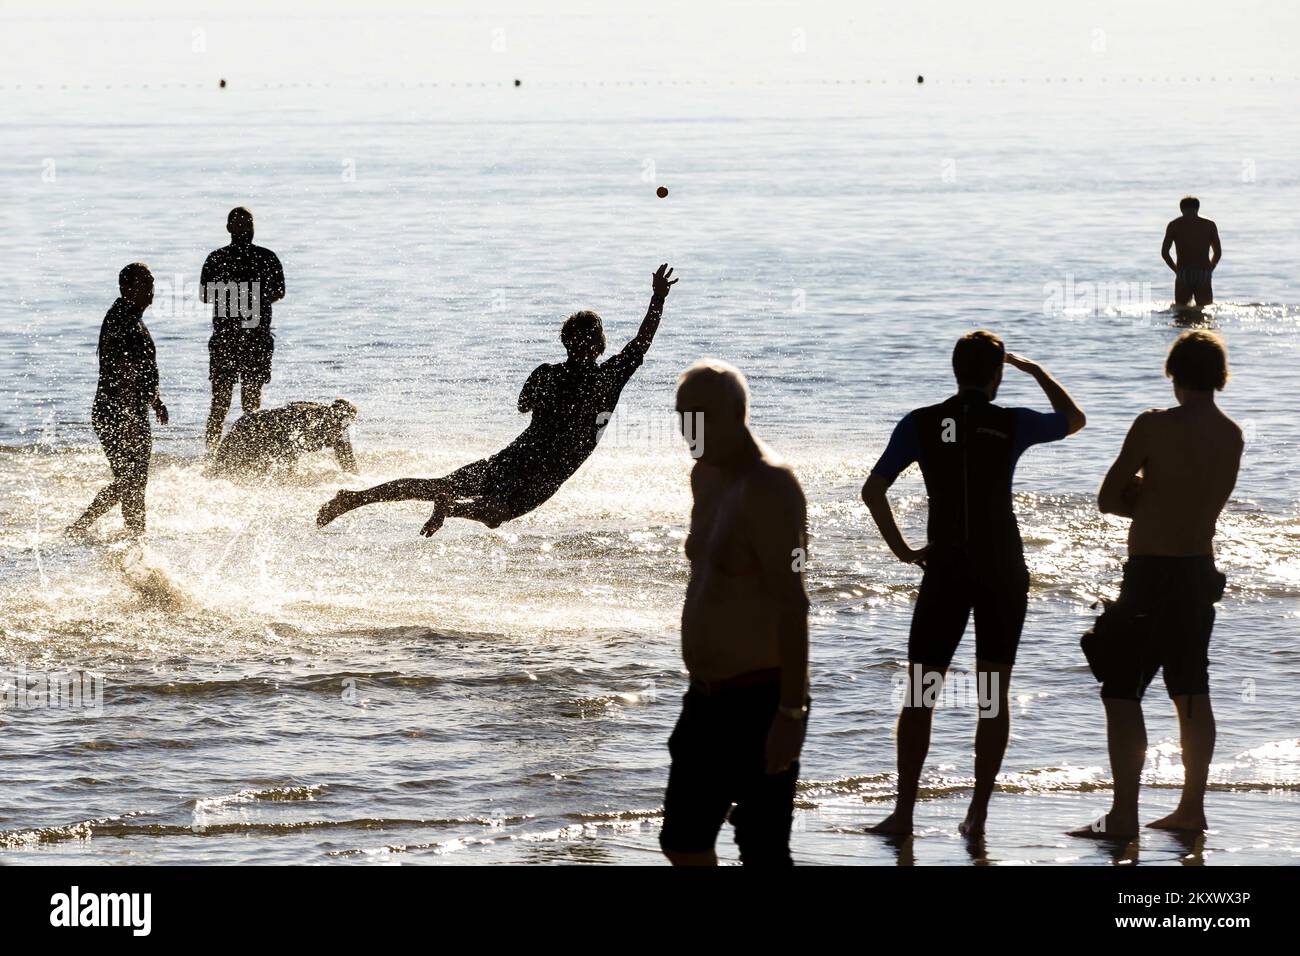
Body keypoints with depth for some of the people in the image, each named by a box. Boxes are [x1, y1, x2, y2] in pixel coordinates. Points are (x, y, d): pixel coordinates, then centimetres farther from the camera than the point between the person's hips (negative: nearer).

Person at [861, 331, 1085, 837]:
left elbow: (873, 490, -6)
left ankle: (903, 812, 2)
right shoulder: (1012, 425, -4)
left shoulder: (920, 425, -2)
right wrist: (1035, 370, 27)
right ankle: (978, 813, 5)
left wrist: (900, 548, 5)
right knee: (993, 695, 7)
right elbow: (1074, 419, 16)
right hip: (1003, 573, 0)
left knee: (919, 692, 6)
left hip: (945, 571, 0)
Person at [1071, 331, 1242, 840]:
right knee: (1192, 693, 15)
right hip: (1201, 570, 7)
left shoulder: (1155, 426, -14)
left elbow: (1108, 498, -9)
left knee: (1121, 693, -4)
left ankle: (1124, 814, -9)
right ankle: (1191, 807, 20)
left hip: (1151, 573, -7)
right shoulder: (1232, 436, 6)